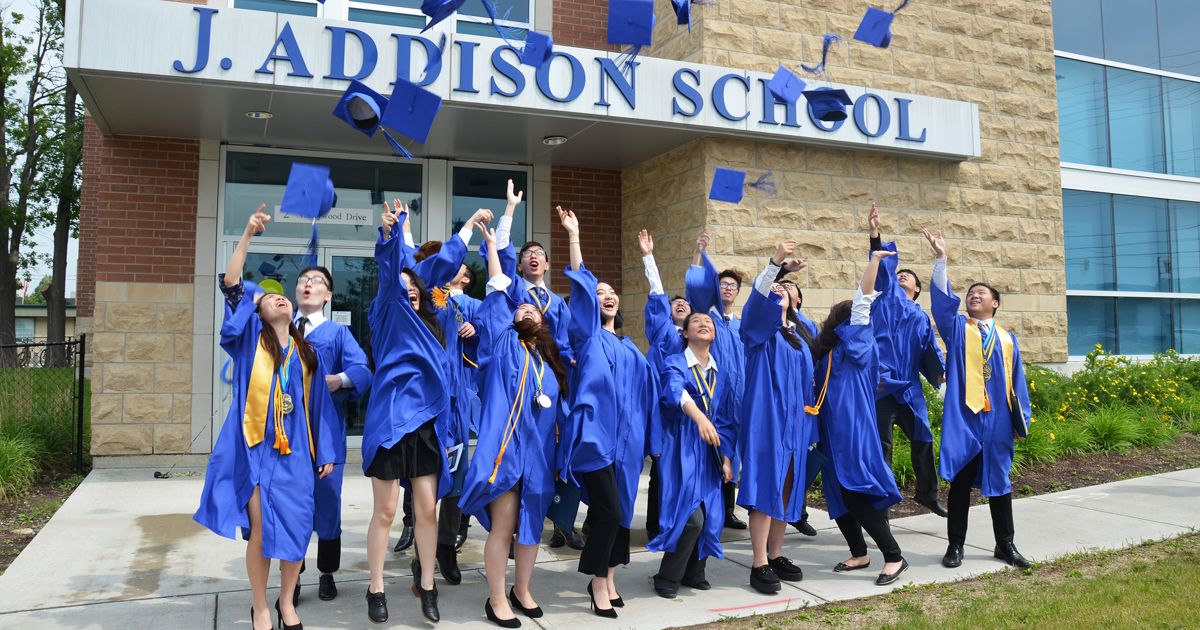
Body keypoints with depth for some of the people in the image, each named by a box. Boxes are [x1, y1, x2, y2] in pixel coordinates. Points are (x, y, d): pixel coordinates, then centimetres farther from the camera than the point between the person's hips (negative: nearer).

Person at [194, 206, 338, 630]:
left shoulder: (306, 352, 13)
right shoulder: (250, 340, 5)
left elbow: (319, 405, 14)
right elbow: (231, 286, -7)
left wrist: (326, 451, 9)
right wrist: (248, 235, -15)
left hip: (295, 451, 3)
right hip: (256, 448, -3)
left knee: (295, 527, 3)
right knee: (260, 529, -2)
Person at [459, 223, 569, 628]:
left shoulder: (550, 360, 16)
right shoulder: (504, 345, 4)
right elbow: (498, 294, 0)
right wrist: (491, 245, 3)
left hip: (538, 453, 5)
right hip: (506, 449, -5)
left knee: (531, 524, 11)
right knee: (502, 526, -3)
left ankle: (522, 591, 26)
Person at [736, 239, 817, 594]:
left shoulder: (799, 335, 18)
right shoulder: (759, 329, -1)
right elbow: (756, 299, -23)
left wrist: (809, 422, 16)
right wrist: (775, 262, -37)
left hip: (794, 421, 7)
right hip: (766, 418, -6)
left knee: (786, 489, 10)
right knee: (765, 488, -8)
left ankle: (776, 556, 20)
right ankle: (759, 565, -5)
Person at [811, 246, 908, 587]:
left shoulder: (856, 342, -2)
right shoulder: (828, 349, 16)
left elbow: (863, 299, -9)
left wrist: (874, 260, -12)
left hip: (853, 427, -8)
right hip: (834, 428, 8)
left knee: (858, 491, -10)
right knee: (838, 493, 10)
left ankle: (894, 556, -2)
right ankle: (859, 553, 21)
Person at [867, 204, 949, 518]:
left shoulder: (921, 318, 20)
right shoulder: (887, 295, 11)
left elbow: (929, 351, 15)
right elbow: (883, 266, -3)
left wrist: (940, 373, -5)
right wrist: (875, 235, -18)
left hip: (909, 387, 4)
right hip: (881, 383, -4)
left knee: (923, 439, 12)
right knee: (882, 446, -2)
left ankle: (927, 493, 31)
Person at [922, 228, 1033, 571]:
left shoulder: (1007, 338, 12)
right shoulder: (956, 328, 6)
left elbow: (1016, 381, 11)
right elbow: (943, 298, -10)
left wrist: (1021, 420, 6)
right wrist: (941, 259, -21)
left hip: (997, 419, 2)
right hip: (963, 417, -2)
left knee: (998, 480, 10)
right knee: (960, 482, 2)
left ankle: (1005, 545, 21)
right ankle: (956, 545, 11)